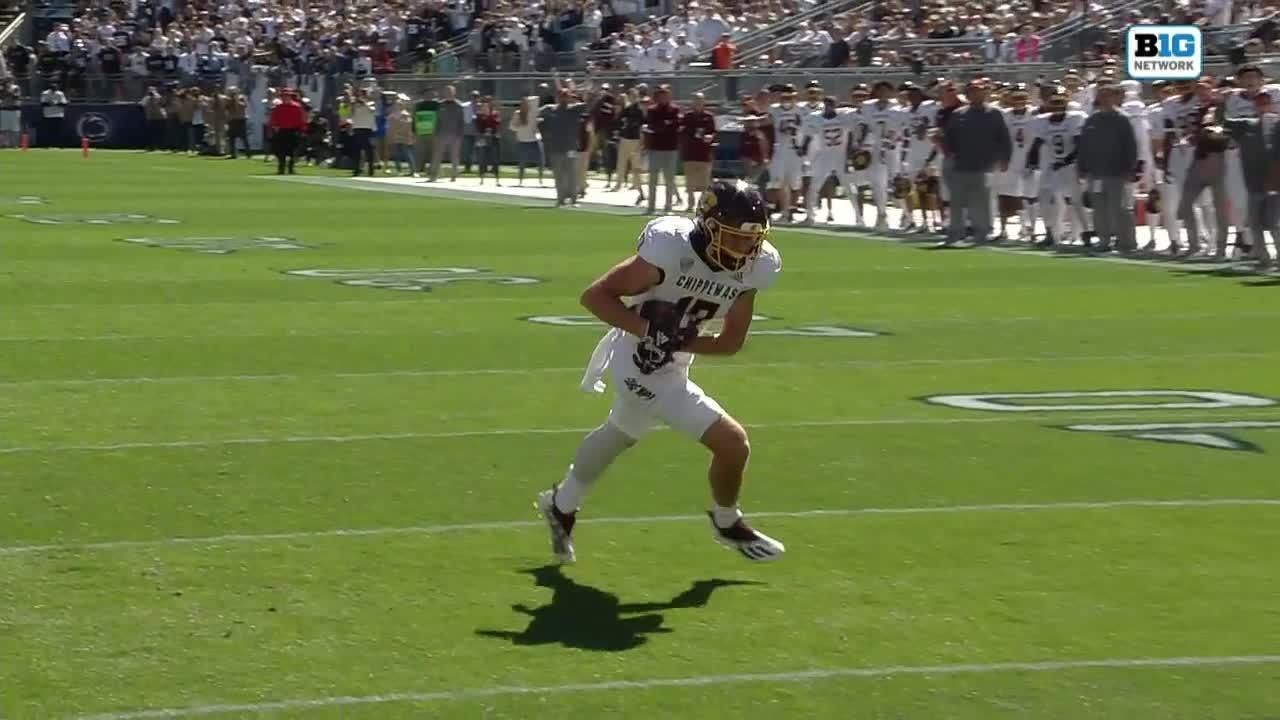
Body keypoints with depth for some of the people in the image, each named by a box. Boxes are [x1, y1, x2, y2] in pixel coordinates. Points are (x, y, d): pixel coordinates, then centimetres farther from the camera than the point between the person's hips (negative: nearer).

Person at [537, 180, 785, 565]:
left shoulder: (755, 267, -11)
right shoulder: (672, 250, -30)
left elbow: (733, 341, -4)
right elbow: (595, 295, -24)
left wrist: (681, 340, -21)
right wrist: (649, 329, -36)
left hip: (671, 366, 8)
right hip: (644, 369, -8)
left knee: (619, 434, 31)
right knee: (732, 443, -10)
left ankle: (562, 506, 55)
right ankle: (727, 524, 19)